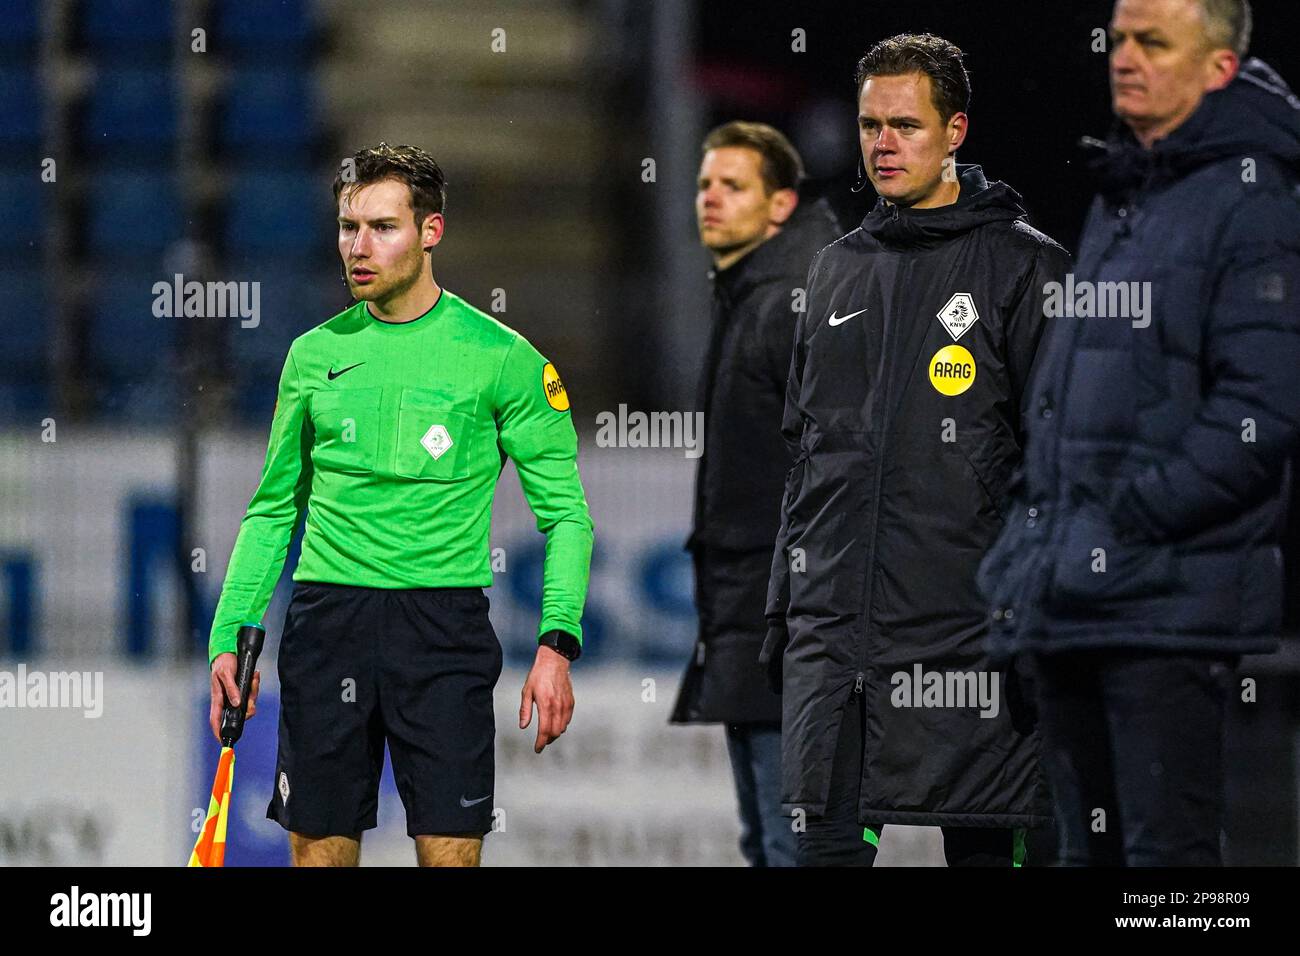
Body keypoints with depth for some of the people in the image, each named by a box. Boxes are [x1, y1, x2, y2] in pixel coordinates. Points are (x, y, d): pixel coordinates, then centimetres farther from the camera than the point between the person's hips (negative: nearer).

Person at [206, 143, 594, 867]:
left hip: (445, 623, -3)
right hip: (328, 618, 3)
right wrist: (230, 638, 9)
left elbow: (566, 513, 0)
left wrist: (558, 643, -12)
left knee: (450, 852, -8)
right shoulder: (315, 355, 10)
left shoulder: (501, 357, -1)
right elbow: (274, 509, 17)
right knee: (320, 849, 3)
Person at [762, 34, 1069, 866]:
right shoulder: (840, 271, 17)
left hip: (962, 631, -5)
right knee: (828, 839, 1)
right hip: (835, 626, 5)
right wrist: (785, 606, 17)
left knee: (983, 845, 0)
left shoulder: (1023, 267, -1)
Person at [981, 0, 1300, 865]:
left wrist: (1130, 518, -18)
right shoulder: (1115, 203, 18)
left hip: (1173, 599, -9)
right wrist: (1037, 537, 14)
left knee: (1168, 852, -10)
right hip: (1066, 600, 9)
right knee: (1092, 852, 13)